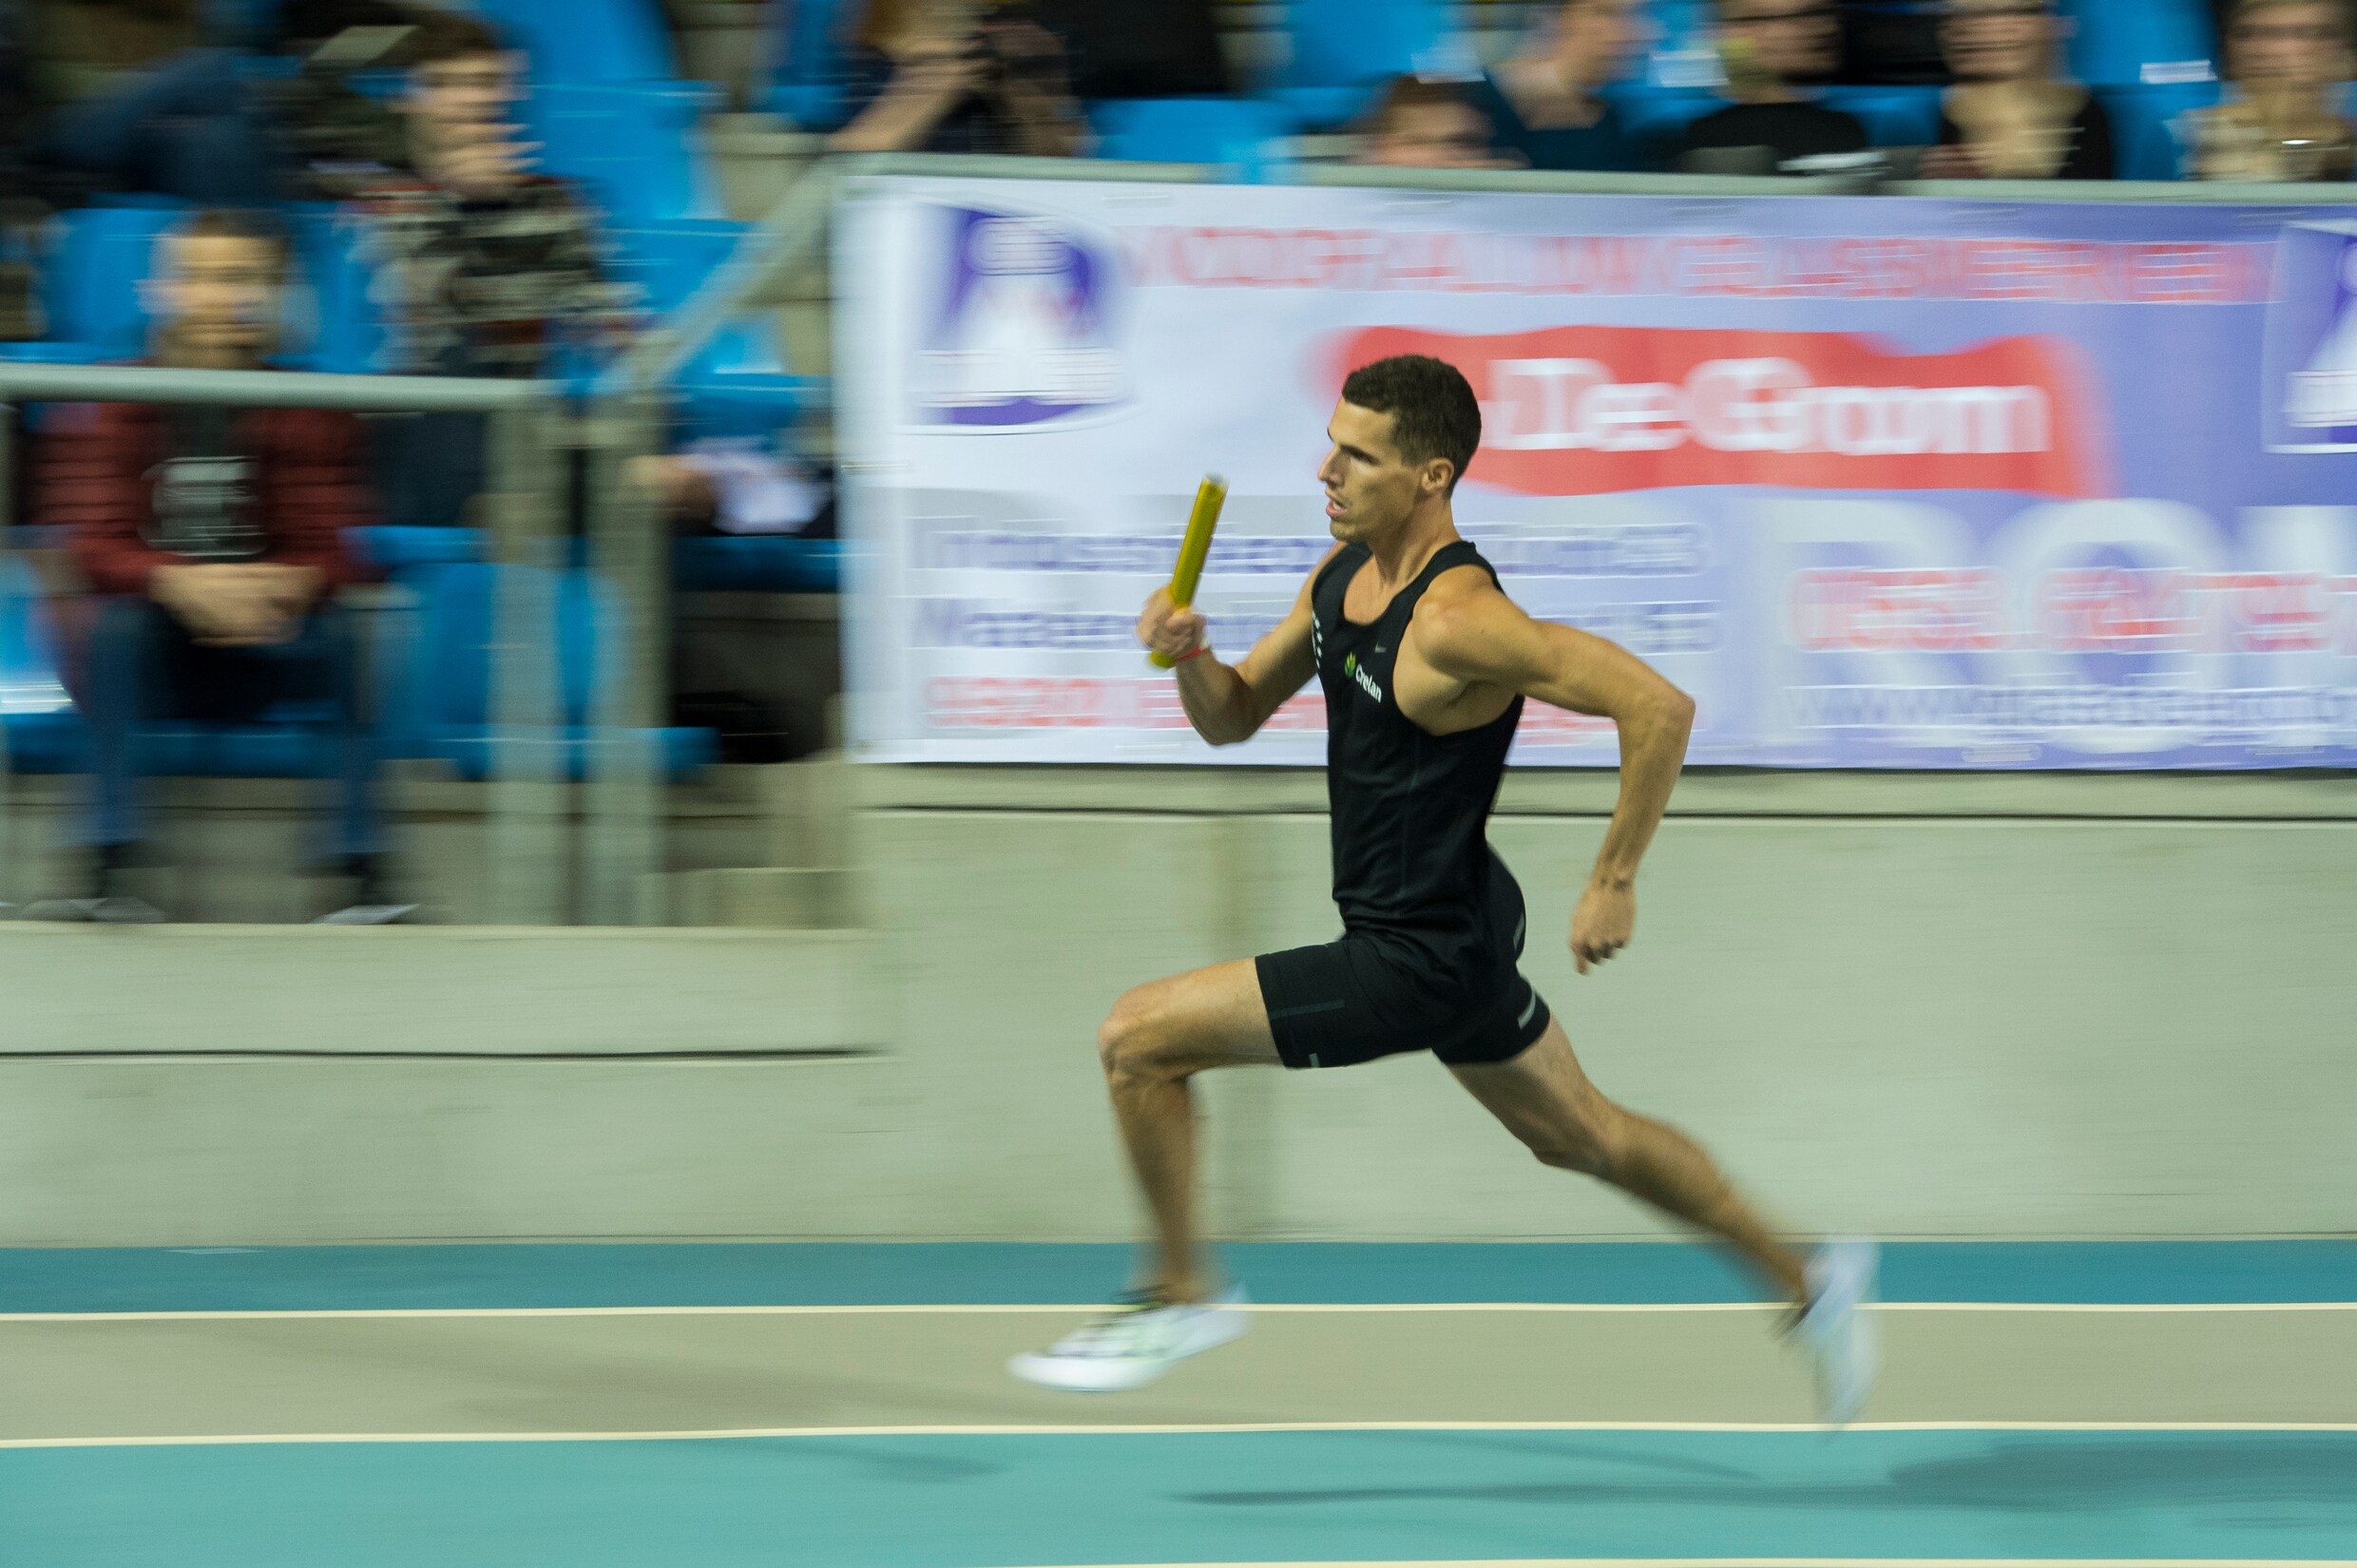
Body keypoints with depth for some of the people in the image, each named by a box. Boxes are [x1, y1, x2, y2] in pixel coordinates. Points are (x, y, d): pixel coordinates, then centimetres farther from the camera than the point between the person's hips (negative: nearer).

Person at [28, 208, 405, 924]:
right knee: (117, 624, -32)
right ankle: (111, 871, -36)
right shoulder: (109, 409, 1)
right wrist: (179, 584, -32)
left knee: (343, 635, -28)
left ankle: (365, 871, -29)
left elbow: (330, 544, -5)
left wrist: (286, 585, -31)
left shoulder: (308, 413, 4)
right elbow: (92, 545, -10)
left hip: (266, 653, 1)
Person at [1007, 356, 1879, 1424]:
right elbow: (1234, 717, 13)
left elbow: (1658, 707, -30)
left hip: (1421, 962, -10)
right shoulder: (1344, 573, 2)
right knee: (1582, 1137, 25)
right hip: (1450, 925, 10)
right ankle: (1805, 1284, 39)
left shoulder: (1457, 623, -26)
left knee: (1138, 1040, -8)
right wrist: (1189, 655, -10)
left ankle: (1180, 1296, 10)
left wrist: (1613, 886, -23)